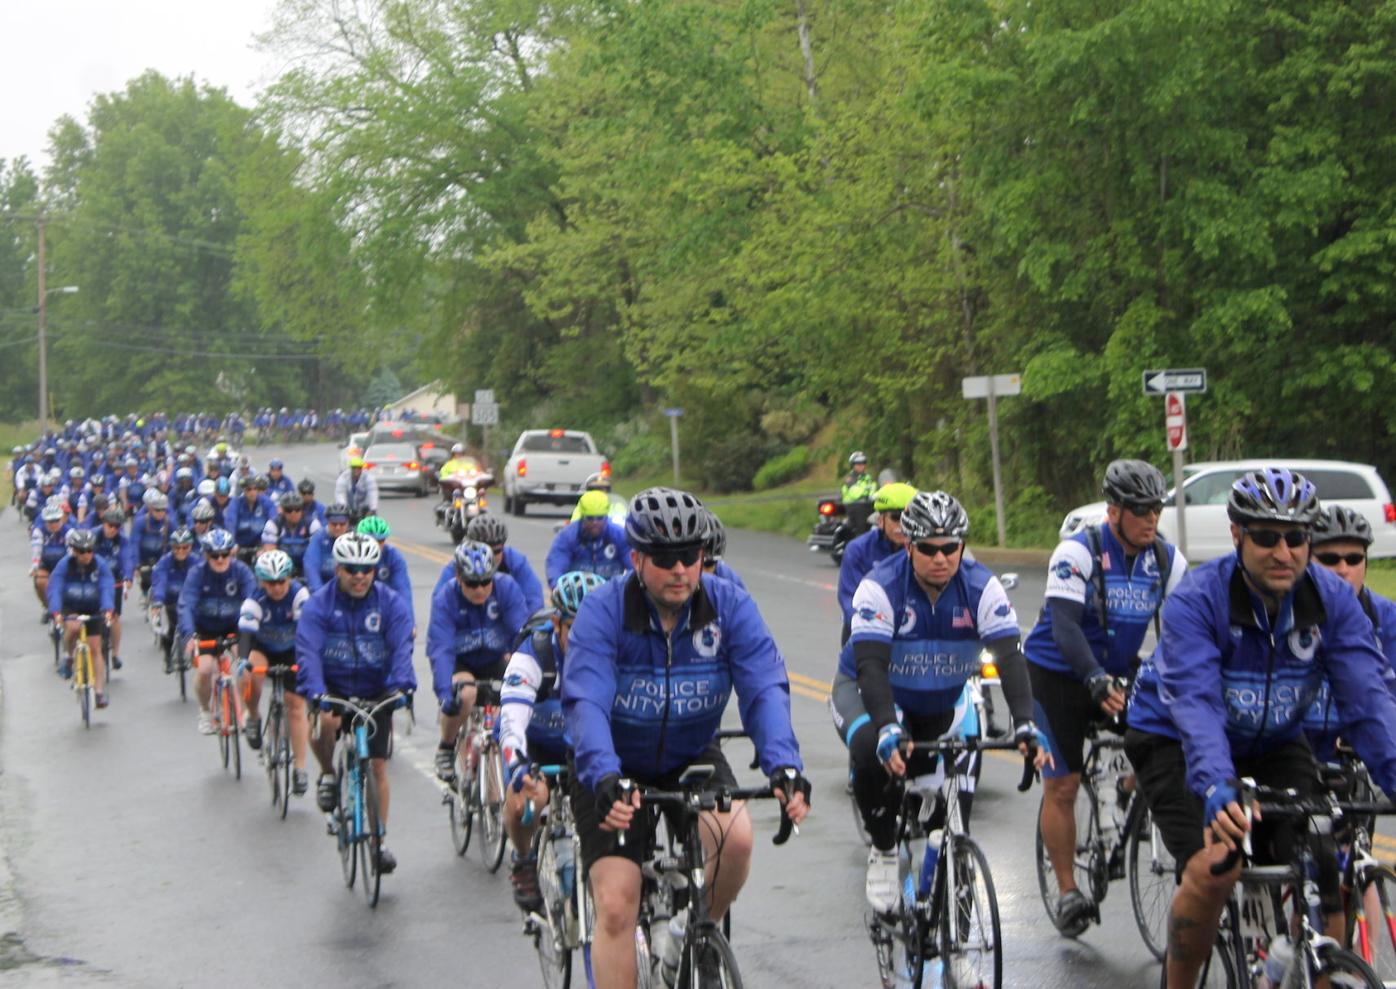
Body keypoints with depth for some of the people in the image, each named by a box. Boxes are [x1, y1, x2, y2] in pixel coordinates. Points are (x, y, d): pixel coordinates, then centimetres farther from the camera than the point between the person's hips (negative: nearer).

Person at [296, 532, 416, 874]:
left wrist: (401, 685, -38)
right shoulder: (317, 605, -11)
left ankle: (380, 841, 13)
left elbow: (402, 647, -19)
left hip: (376, 692, 1)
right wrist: (316, 693, -41)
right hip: (333, 688, -1)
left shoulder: (390, 604, -8)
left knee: (377, 766, 0)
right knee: (324, 723, -34)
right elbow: (308, 651, -24)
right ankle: (328, 775, -3)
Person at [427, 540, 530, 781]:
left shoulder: (507, 588, -21)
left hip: (494, 660, 2)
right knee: (465, 694, -34)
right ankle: (446, 749, -7)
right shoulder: (444, 599, -25)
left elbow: (522, 633, -26)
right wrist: (445, 694, -46)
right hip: (459, 663, -2)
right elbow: (440, 650, -33)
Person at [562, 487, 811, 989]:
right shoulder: (603, 611, -23)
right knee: (616, 906, -14)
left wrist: (784, 766, -44)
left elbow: (765, 690, -25)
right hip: (615, 771, -2)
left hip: (693, 759, 2)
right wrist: (604, 778, -52)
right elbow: (586, 702, -34)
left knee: (736, 836, -27)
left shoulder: (730, 606, -16)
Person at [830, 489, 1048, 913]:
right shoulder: (880, 587, -27)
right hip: (867, 692, -4)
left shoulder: (982, 587, -20)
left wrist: (1025, 725, -43)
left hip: (942, 703, 4)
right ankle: (883, 853, -12)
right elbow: (871, 666, -36)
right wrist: (888, 730, -52)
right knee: (875, 756, -33)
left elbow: (1010, 658, -28)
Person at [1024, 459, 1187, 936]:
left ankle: (1132, 798, 7)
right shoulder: (1077, 552, -20)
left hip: (1117, 672, 4)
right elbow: (1064, 624, -29)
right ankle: (1068, 893, 6)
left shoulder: (1167, 560, -5)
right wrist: (1097, 681, -43)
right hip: (1058, 676, -4)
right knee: (1062, 785, -4)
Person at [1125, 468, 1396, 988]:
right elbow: (1196, 704, -40)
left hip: (1273, 746, 4)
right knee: (1214, 867, -27)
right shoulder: (1195, 602, -27)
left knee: (1322, 883, -15)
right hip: (1176, 744, -4)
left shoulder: (1333, 600, -16)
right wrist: (1216, 789, -56)